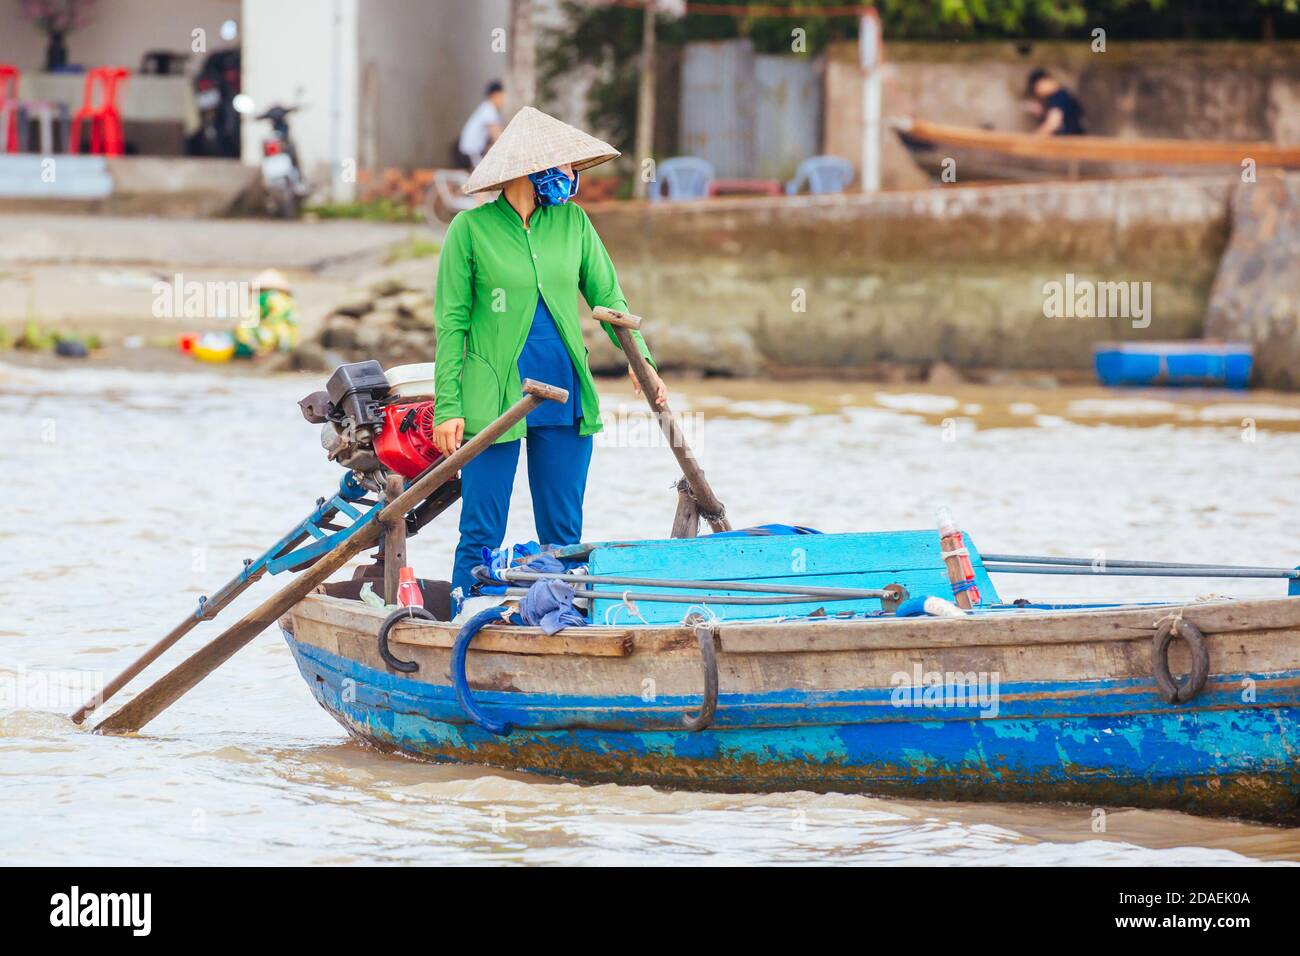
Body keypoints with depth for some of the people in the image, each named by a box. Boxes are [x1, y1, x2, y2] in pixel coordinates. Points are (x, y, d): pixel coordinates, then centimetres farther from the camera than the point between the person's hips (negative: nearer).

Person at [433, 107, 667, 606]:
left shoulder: (571, 221, 9)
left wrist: (639, 357, -6)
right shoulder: (472, 228, -3)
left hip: (564, 397, 4)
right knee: (481, 538, -3)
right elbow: (452, 322, -2)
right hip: (494, 402, -4)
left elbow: (608, 298, 10)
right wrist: (448, 407, -8)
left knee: (564, 536, 7)